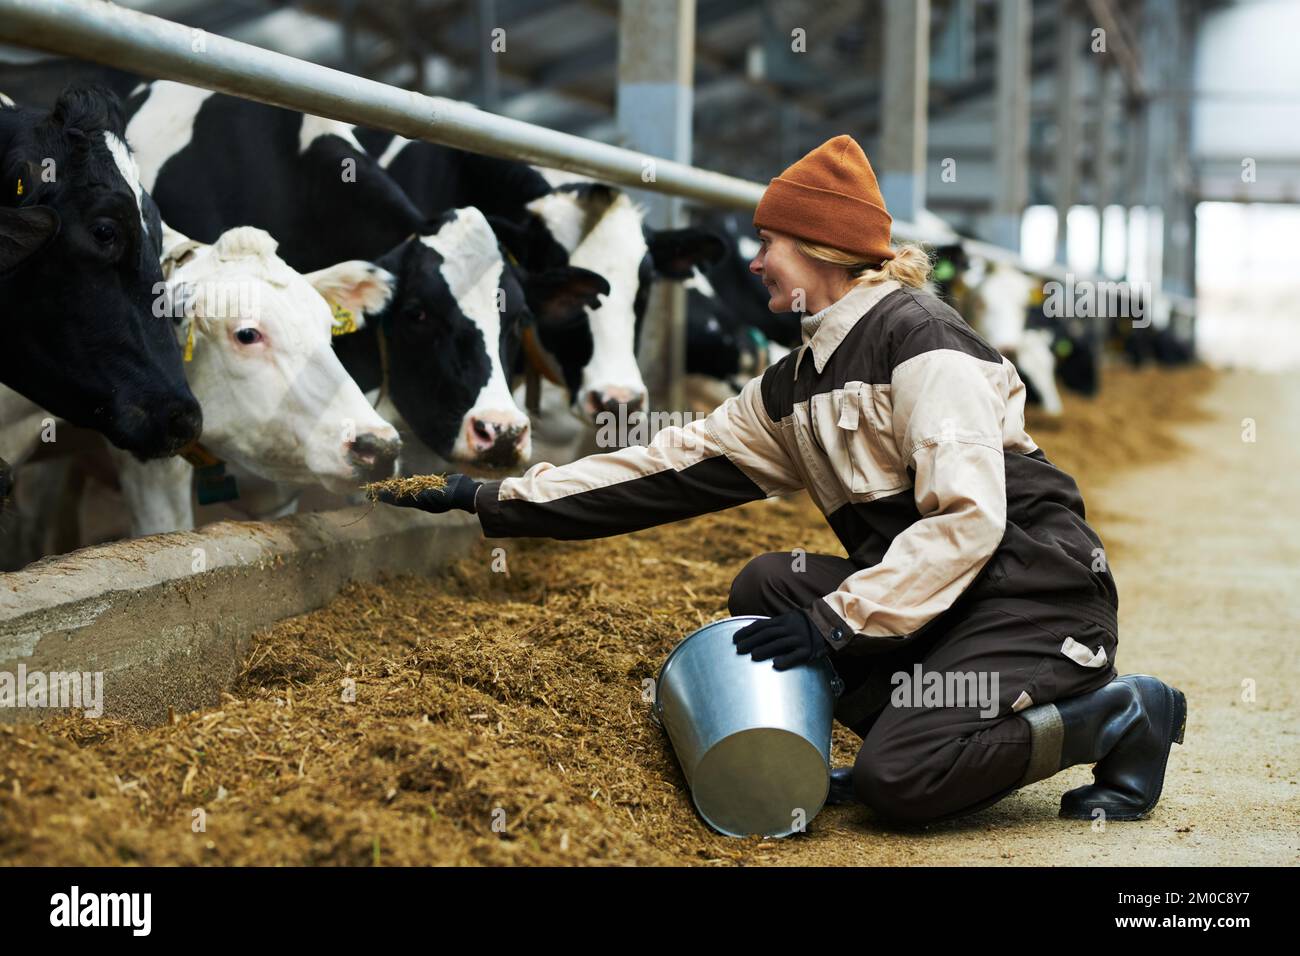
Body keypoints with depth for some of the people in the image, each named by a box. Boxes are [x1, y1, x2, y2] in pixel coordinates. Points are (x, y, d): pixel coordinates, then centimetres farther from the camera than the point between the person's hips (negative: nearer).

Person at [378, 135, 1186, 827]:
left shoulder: (918, 339, -14)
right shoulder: (798, 385, 13)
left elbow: (967, 516, -23)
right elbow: (674, 467, 12)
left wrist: (836, 620, -25)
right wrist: (493, 500, 11)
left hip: (1036, 590, -8)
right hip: (939, 598, 8)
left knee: (897, 781, -24)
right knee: (766, 588, -6)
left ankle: (1119, 713, -5)